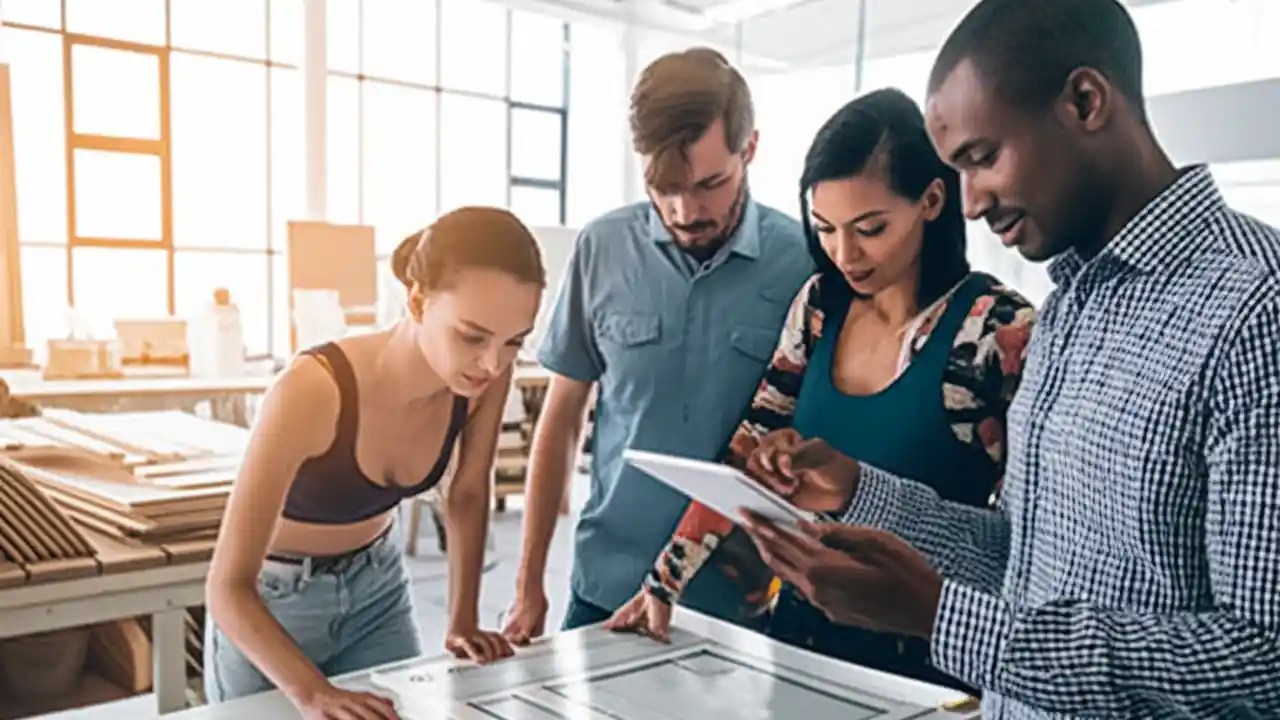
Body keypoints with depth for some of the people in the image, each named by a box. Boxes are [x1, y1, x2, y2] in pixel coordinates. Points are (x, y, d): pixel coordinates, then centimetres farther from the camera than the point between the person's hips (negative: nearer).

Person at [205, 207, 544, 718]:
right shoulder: (315, 390, -36)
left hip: (377, 585, 4)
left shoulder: (484, 375, -21)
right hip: (270, 600, -4)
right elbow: (228, 586, -32)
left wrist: (463, 622, -4)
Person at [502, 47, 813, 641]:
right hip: (608, 584, 2)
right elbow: (561, 418, 2)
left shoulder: (805, 262, -11)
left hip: (742, 594, -1)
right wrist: (528, 582, 3)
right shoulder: (601, 249, -6)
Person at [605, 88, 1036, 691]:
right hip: (802, 624, 5)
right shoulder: (818, 306, -2)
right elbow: (748, 453, 2)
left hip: (919, 652, -5)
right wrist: (663, 582, -1)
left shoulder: (999, 330, -17)